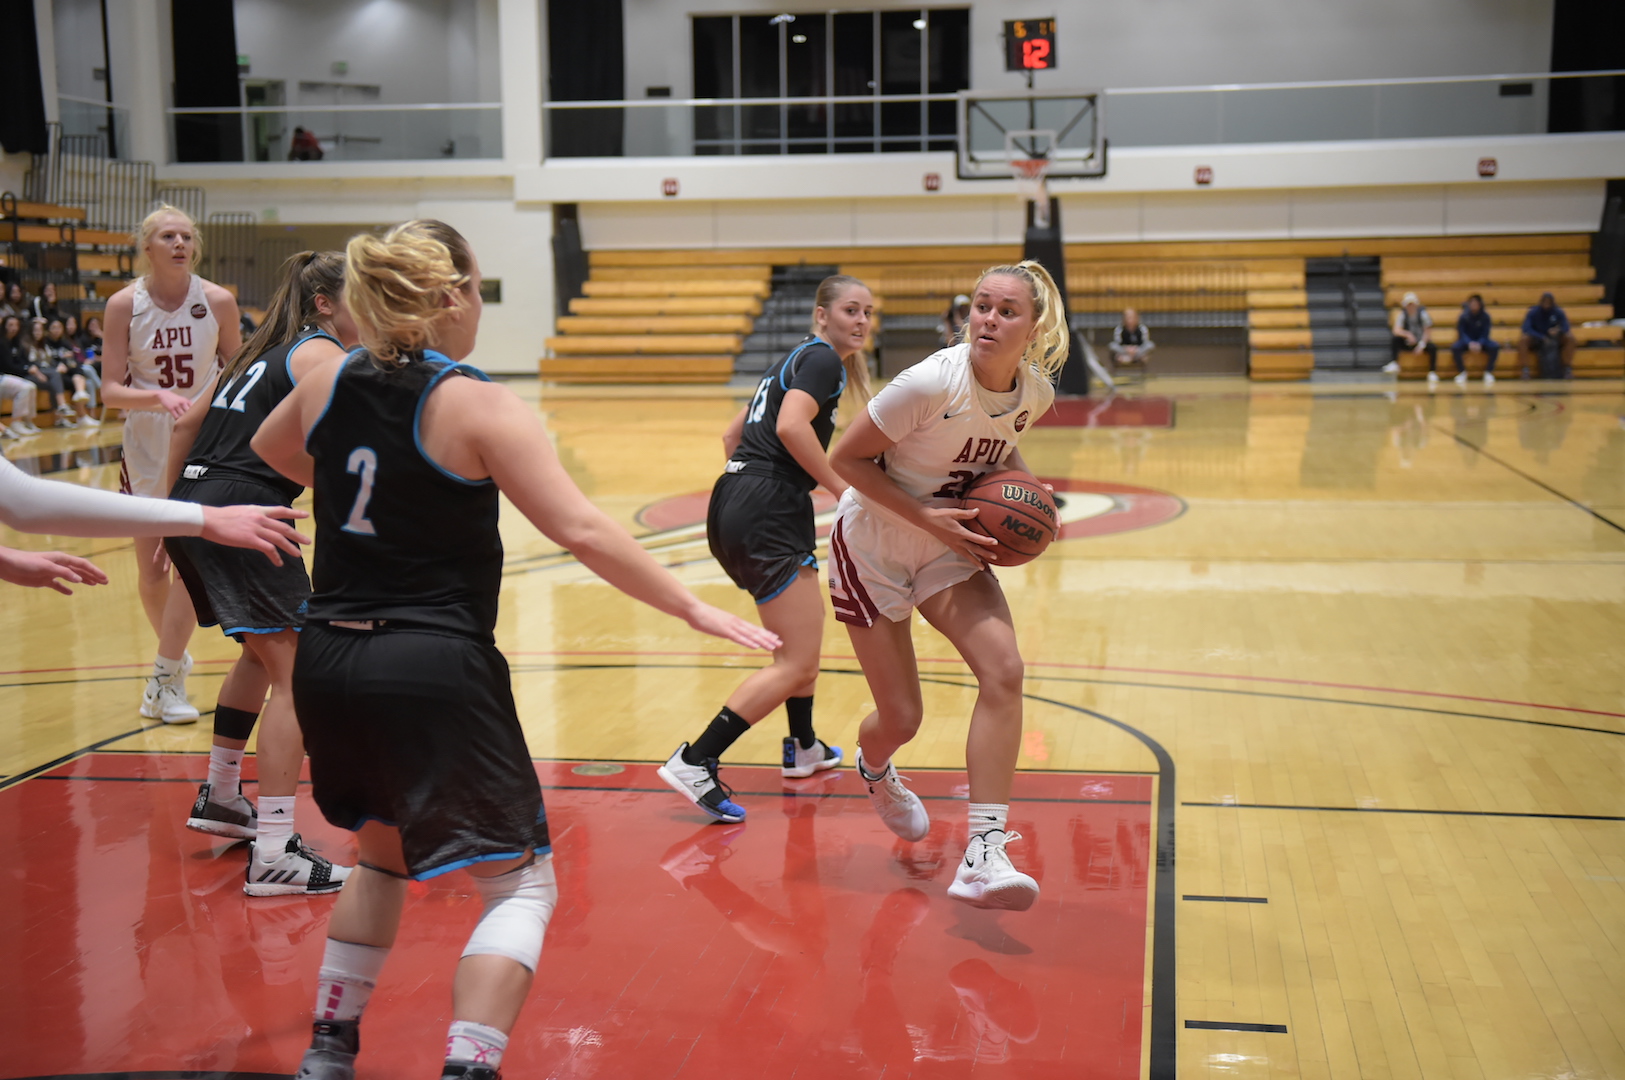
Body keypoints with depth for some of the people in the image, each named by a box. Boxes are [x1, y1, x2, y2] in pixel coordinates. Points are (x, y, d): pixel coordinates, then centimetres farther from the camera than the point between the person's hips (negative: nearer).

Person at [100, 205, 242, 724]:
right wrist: (158, 397, -30)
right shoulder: (125, 304, -8)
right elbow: (110, 391, -11)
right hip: (147, 447, 1)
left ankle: (166, 676, -1)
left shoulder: (217, 301, -7)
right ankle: (174, 654, 32)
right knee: (151, 570, 8)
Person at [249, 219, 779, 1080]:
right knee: (520, 883, 4)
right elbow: (582, 532, -18)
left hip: (327, 662, 7)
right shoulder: (478, 406, -12)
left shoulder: (328, 384, 5)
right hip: (434, 670, -7)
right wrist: (692, 608, -13)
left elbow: (269, 448, 28)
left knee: (383, 853, 29)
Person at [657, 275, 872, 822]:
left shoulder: (795, 360, 23)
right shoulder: (822, 359, -5)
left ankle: (803, 747, 41)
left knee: (807, 627, 29)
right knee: (797, 664, -10)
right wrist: (843, 488, -16)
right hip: (767, 514, -11)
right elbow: (791, 426, -23)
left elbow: (733, 434, 26)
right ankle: (694, 763, -13)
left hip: (734, 508, 11)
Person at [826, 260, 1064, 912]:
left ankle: (983, 856, -20)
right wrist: (927, 518, -26)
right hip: (873, 547, -4)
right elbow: (846, 457, -20)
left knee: (1003, 669, -22)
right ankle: (874, 772, 44)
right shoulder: (932, 382, -29)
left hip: (949, 551, 4)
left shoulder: (1036, 391, -10)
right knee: (901, 718, 2)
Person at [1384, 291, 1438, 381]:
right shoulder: (1402, 314, -6)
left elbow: (1428, 331, -11)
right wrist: (1407, 334, -38)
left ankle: (1432, 373, -23)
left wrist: (1422, 344, -25)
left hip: (1422, 341, -1)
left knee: (1433, 347, -31)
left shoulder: (1423, 314, -8)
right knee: (1393, 340, -26)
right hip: (1407, 342, 1)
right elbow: (1397, 330, -18)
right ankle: (1393, 363, -35)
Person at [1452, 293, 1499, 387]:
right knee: (1455, 347, -34)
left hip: (1481, 341, 1)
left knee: (1495, 346, -30)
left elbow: (1486, 333, -10)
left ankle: (1489, 372, -16)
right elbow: (1461, 333, -13)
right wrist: (1469, 343, -34)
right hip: (1467, 341, -1)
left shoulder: (1485, 316, -7)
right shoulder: (1463, 317, -9)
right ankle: (1462, 373, -16)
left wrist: (1479, 343, -31)